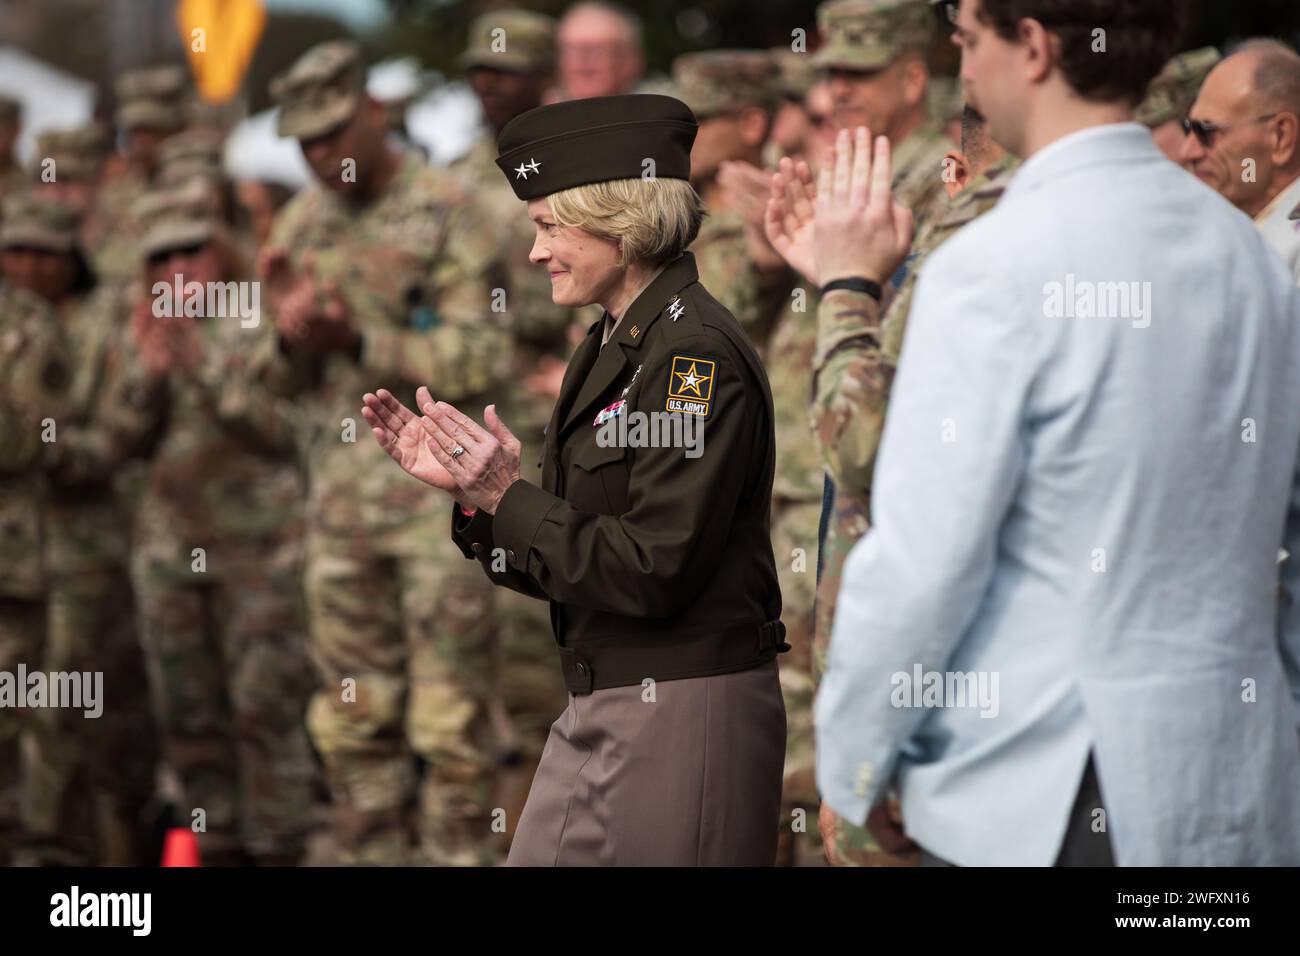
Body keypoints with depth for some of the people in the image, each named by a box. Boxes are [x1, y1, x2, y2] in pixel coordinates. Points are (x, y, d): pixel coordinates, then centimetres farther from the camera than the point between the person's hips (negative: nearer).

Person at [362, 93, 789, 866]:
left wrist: (508, 498, -15)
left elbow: (654, 573, -21)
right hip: (597, 714, 9)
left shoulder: (696, 354, -16)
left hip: (684, 716, -9)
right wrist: (469, 486, 3)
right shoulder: (612, 347, 13)